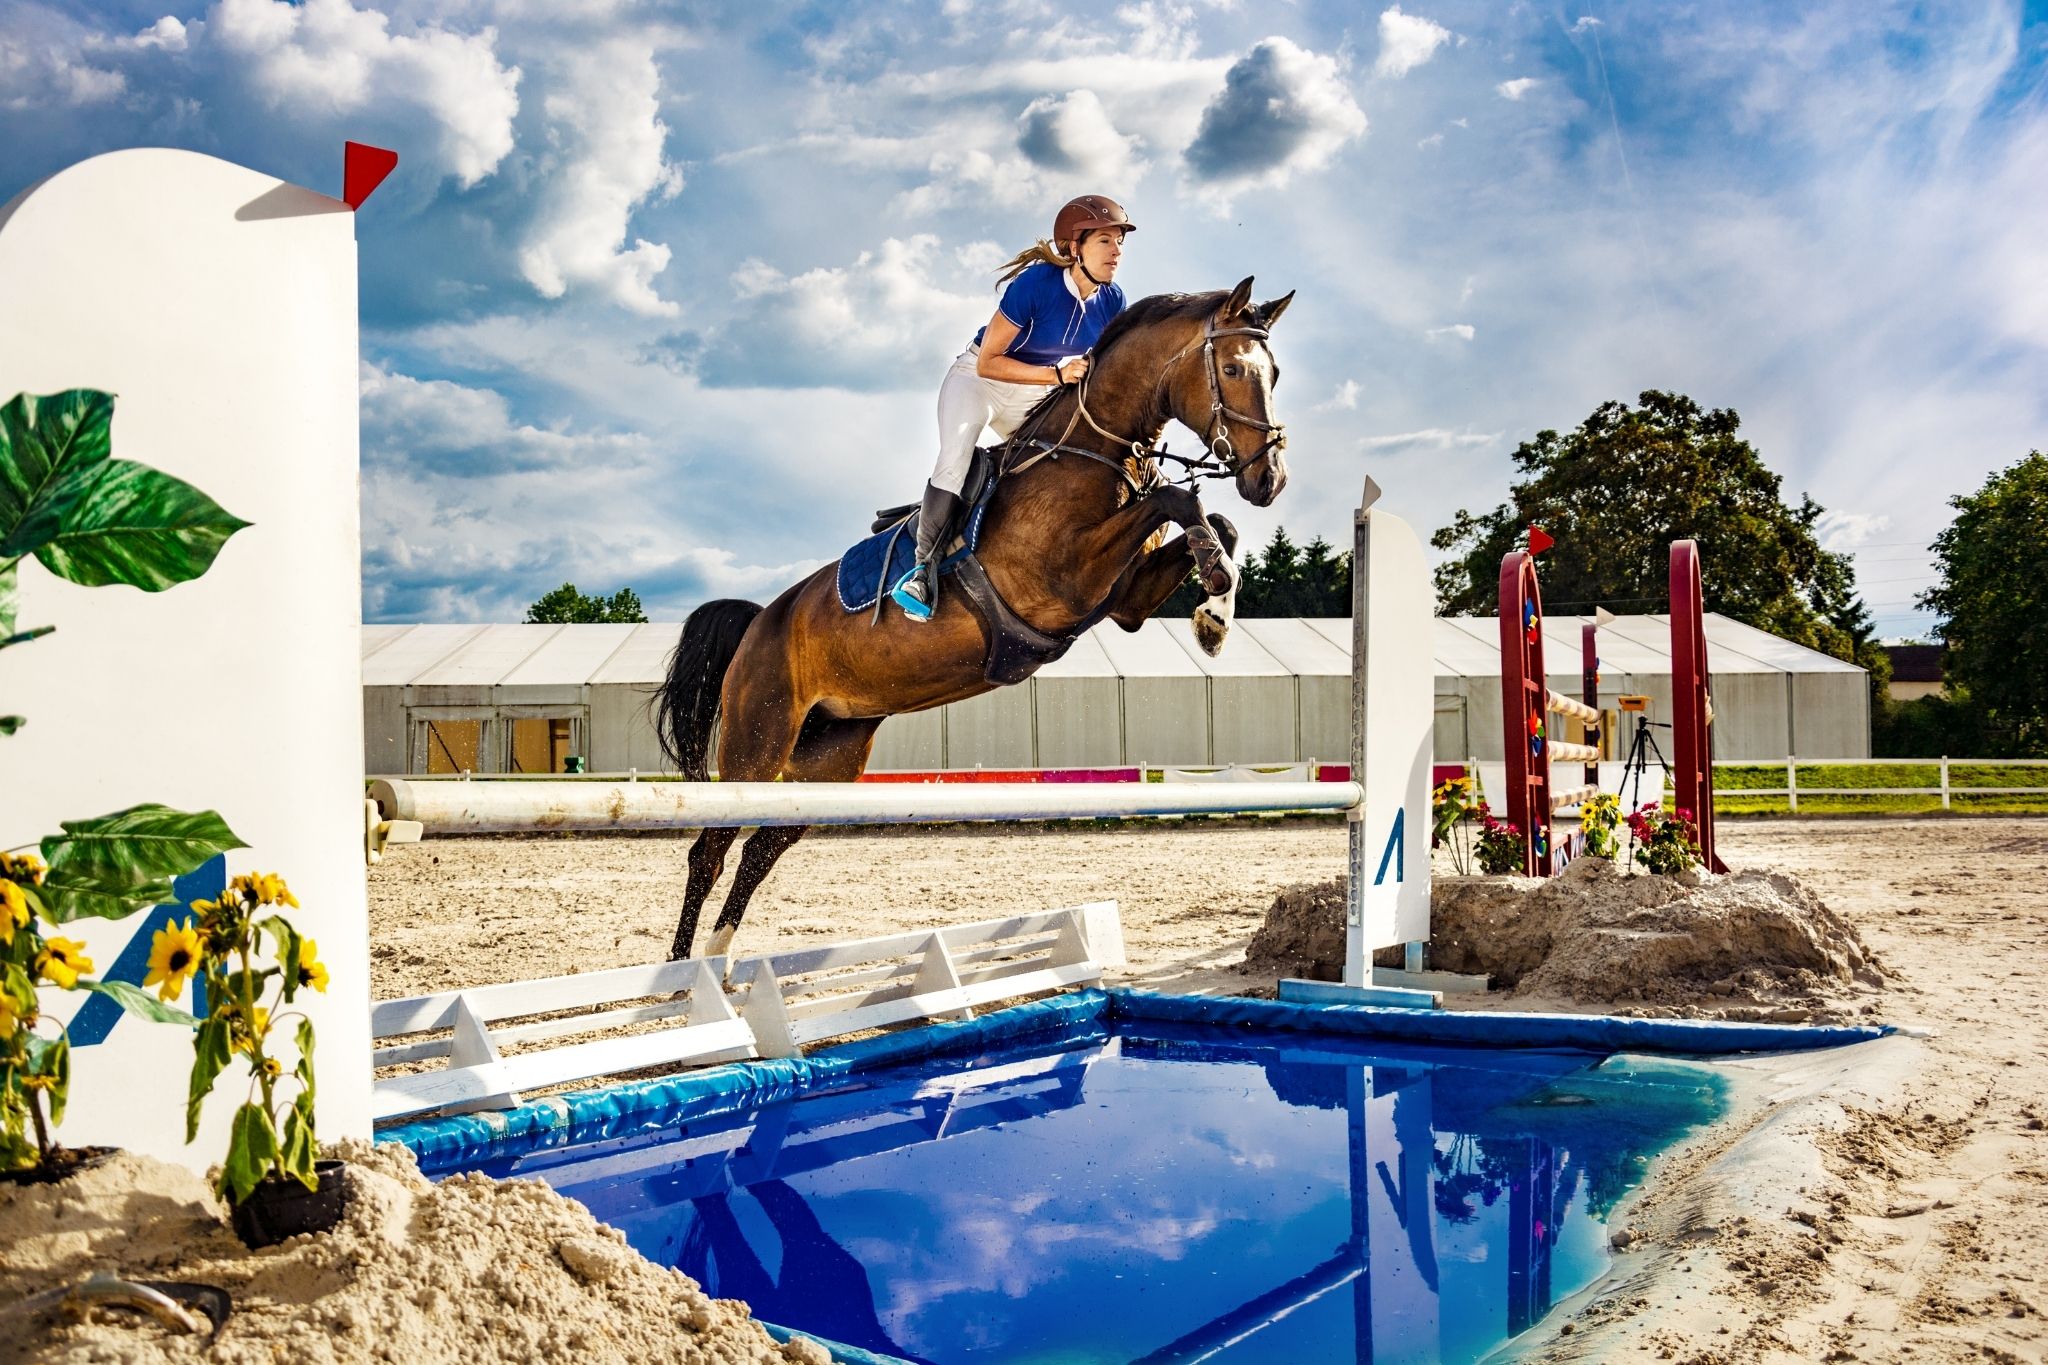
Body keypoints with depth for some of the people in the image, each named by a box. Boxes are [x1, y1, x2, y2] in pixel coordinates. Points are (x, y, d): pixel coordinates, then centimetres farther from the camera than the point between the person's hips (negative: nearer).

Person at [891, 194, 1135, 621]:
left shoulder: (1112, 302, -11)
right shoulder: (1035, 283, -27)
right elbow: (988, 361, -25)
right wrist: (1057, 373, -34)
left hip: (1037, 396, 6)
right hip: (979, 378, -6)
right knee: (956, 459, -26)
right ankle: (924, 567, -20)